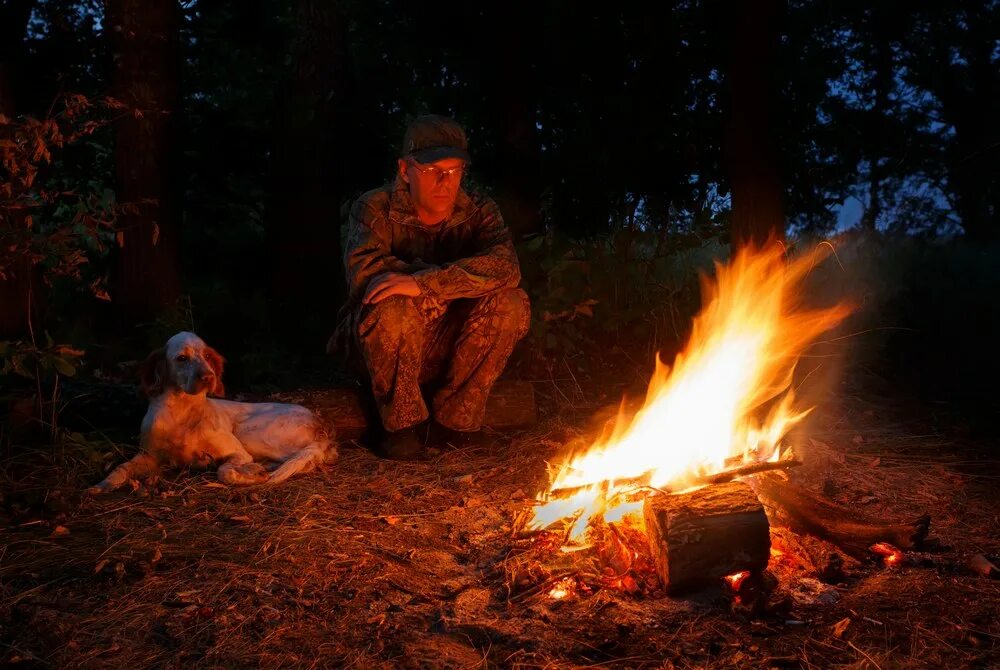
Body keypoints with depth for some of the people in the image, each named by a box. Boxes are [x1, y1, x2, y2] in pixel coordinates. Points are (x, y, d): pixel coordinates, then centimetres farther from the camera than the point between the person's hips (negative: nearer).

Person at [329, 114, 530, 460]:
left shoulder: (479, 211, -3)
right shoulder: (374, 209, -7)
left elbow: (505, 267, -25)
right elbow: (363, 272, -27)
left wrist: (424, 283, -39)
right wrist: (460, 282, -28)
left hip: (453, 349, 3)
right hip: (386, 345, -2)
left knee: (511, 303, -23)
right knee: (392, 309, -36)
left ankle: (454, 418, -11)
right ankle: (403, 424, -14)